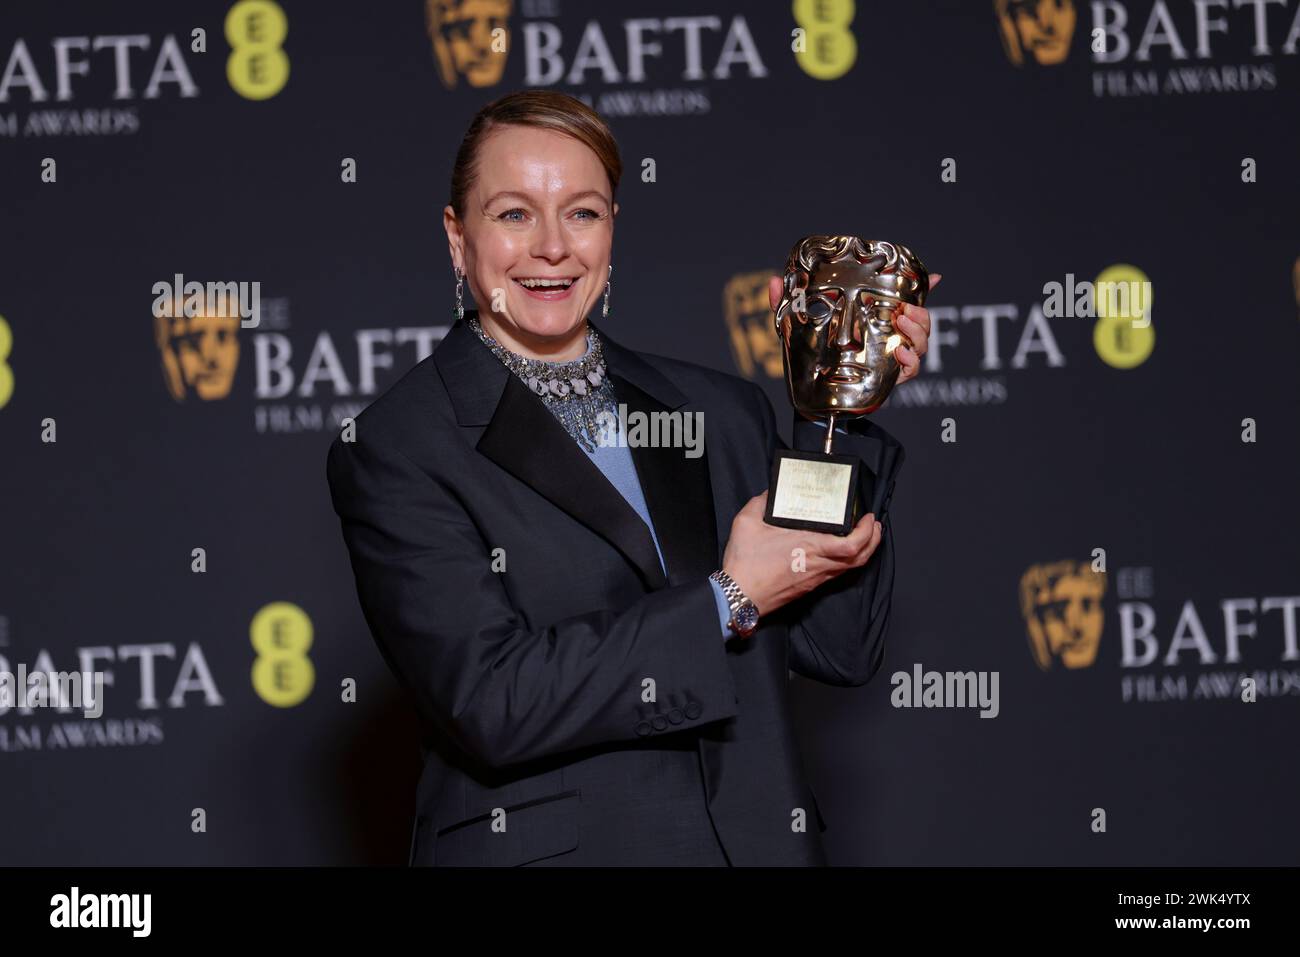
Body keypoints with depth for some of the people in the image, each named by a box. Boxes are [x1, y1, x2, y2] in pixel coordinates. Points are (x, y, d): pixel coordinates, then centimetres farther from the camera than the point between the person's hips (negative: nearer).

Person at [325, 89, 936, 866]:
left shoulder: (720, 412, 6)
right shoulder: (395, 451, -7)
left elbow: (839, 647, 2)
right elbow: (489, 700, -17)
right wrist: (730, 599, -13)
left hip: (758, 839, 4)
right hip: (544, 845, -4)